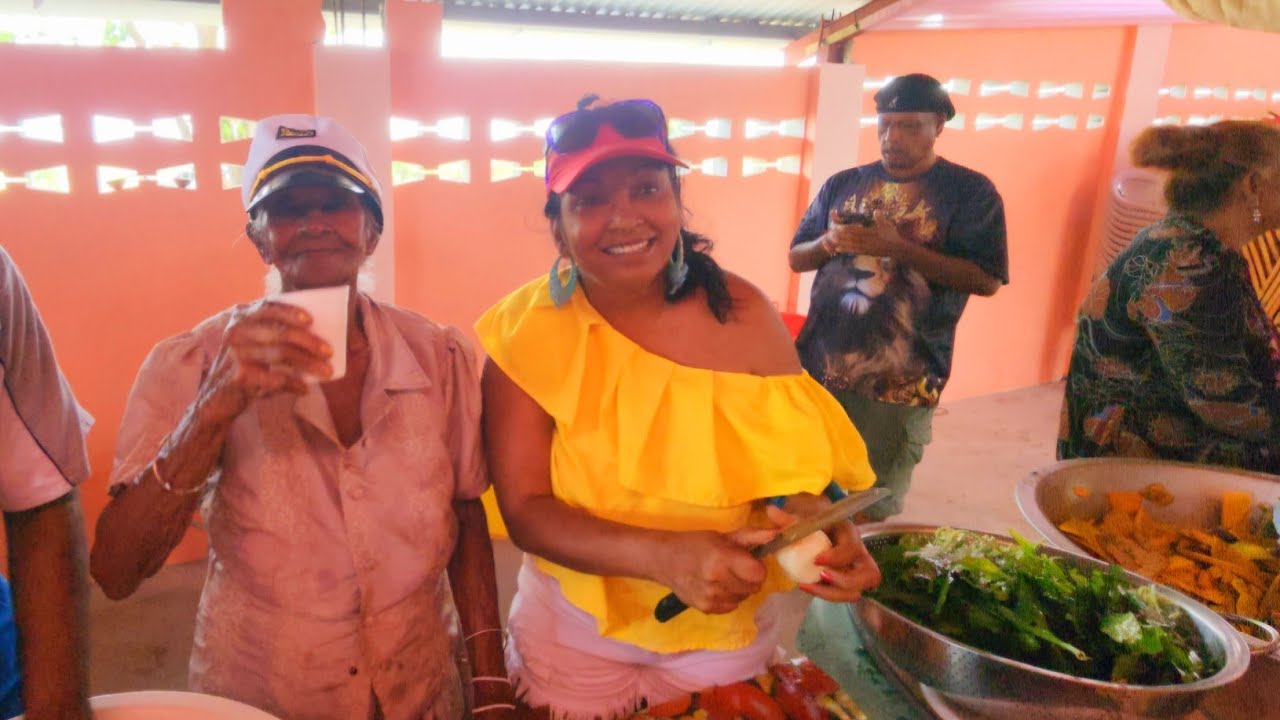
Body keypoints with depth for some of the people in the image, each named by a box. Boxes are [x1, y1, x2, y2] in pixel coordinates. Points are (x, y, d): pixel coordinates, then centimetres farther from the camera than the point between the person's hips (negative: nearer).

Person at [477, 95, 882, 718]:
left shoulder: (742, 315, -14)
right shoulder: (527, 330, -17)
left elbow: (795, 464, -7)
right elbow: (524, 508, -19)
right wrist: (666, 556, -34)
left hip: (726, 637, 1)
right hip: (572, 634, -1)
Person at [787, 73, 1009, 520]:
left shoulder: (971, 191, -2)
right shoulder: (842, 184, 9)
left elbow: (987, 280, -11)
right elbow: (796, 258, 13)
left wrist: (900, 247, -20)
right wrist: (829, 243, -10)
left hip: (899, 383, -3)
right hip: (817, 368, 4)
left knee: (868, 514, 5)